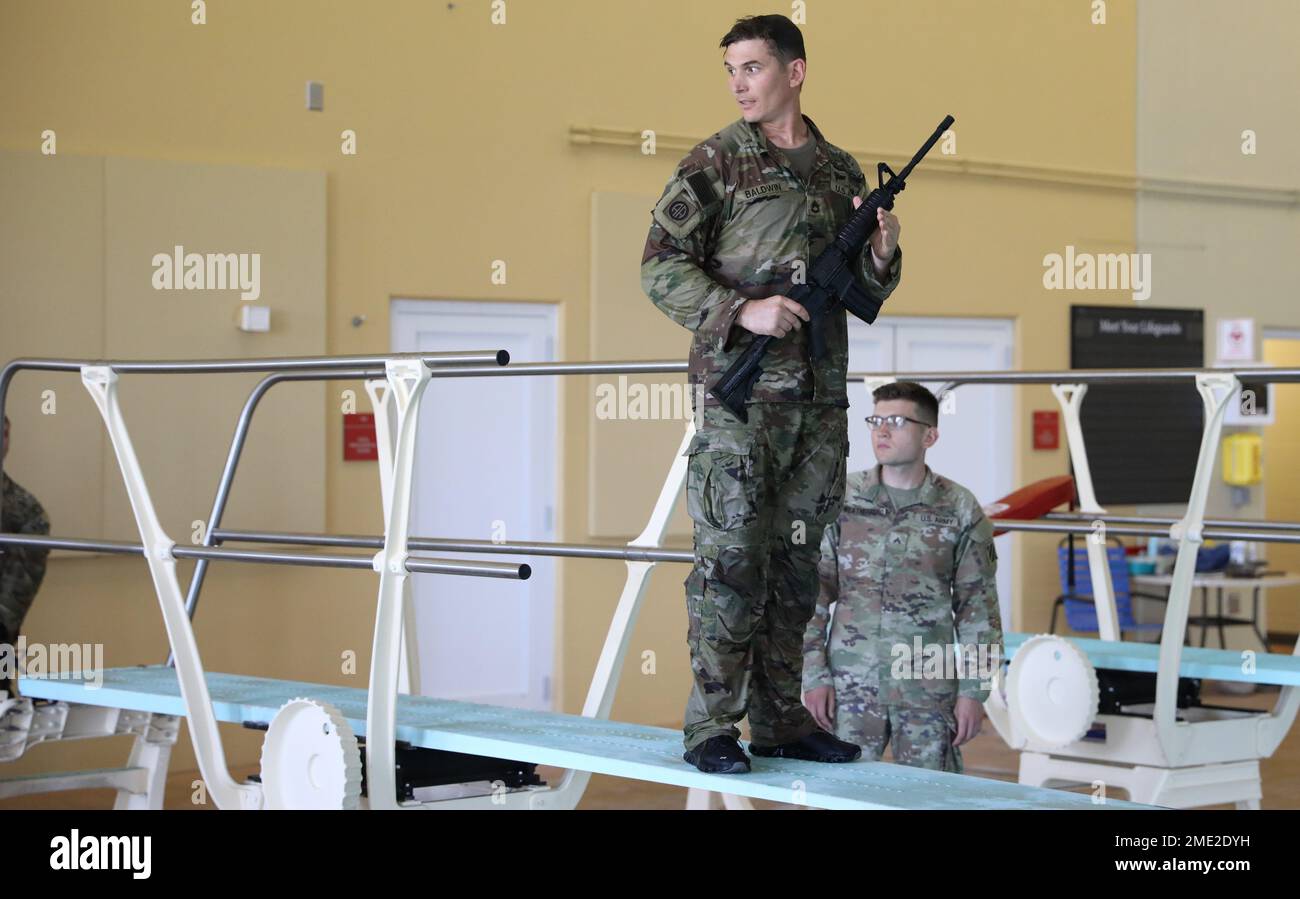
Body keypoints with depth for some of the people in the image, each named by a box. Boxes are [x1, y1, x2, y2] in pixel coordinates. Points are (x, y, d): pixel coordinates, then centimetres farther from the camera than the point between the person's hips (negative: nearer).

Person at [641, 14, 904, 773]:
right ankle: (711, 727, -2)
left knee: (796, 563, 9)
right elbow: (661, 267, -6)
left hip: (820, 397, 5)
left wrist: (882, 256, -3)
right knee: (731, 559, -7)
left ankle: (781, 720, 17)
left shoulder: (841, 172, 13)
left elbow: (863, 296, 19)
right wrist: (742, 311, -17)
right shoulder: (715, 164, -1)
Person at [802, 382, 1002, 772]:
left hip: (929, 690, 0)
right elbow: (813, 592, 3)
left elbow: (978, 606, 3)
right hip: (851, 685, 1)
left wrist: (974, 690, -1)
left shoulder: (960, 510, 0)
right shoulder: (842, 499, 2)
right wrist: (814, 675, -2)